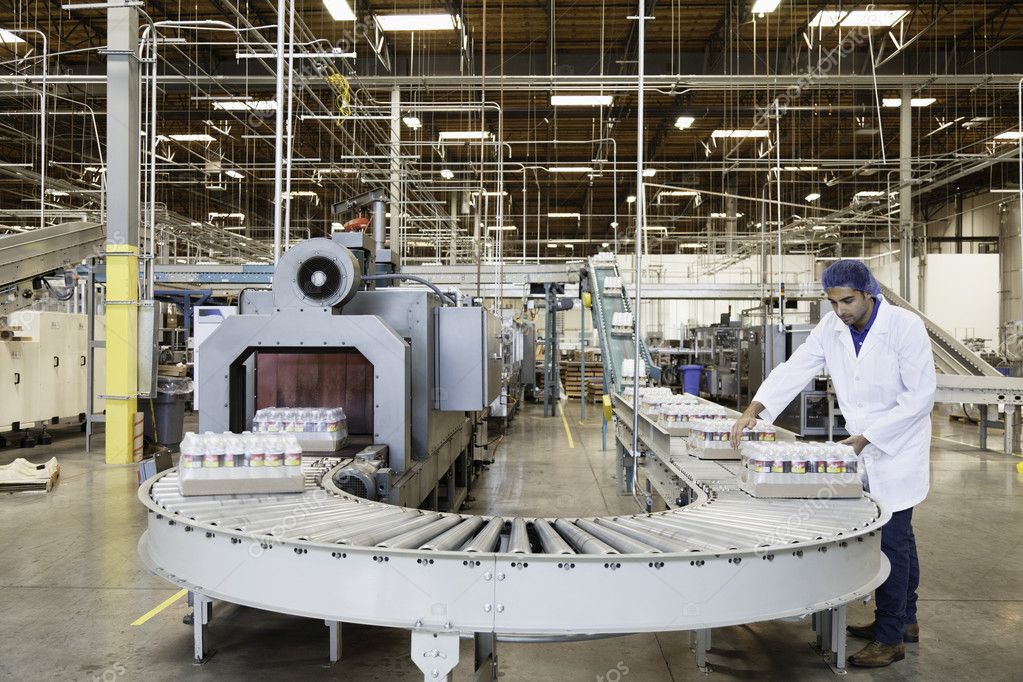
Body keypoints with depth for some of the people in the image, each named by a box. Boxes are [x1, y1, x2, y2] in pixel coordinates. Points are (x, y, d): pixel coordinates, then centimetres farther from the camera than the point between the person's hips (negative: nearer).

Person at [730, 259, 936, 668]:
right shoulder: (831, 328, -5)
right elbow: (795, 369, -9)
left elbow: (920, 396, -20)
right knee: (896, 538, 19)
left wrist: (866, 438, -21)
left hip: (897, 450, -6)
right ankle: (904, 620, 34)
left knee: (893, 541, -1)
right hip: (861, 449, 6)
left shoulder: (906, 327, -19)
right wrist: (753, 410, -23)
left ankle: (891, 638, 11)